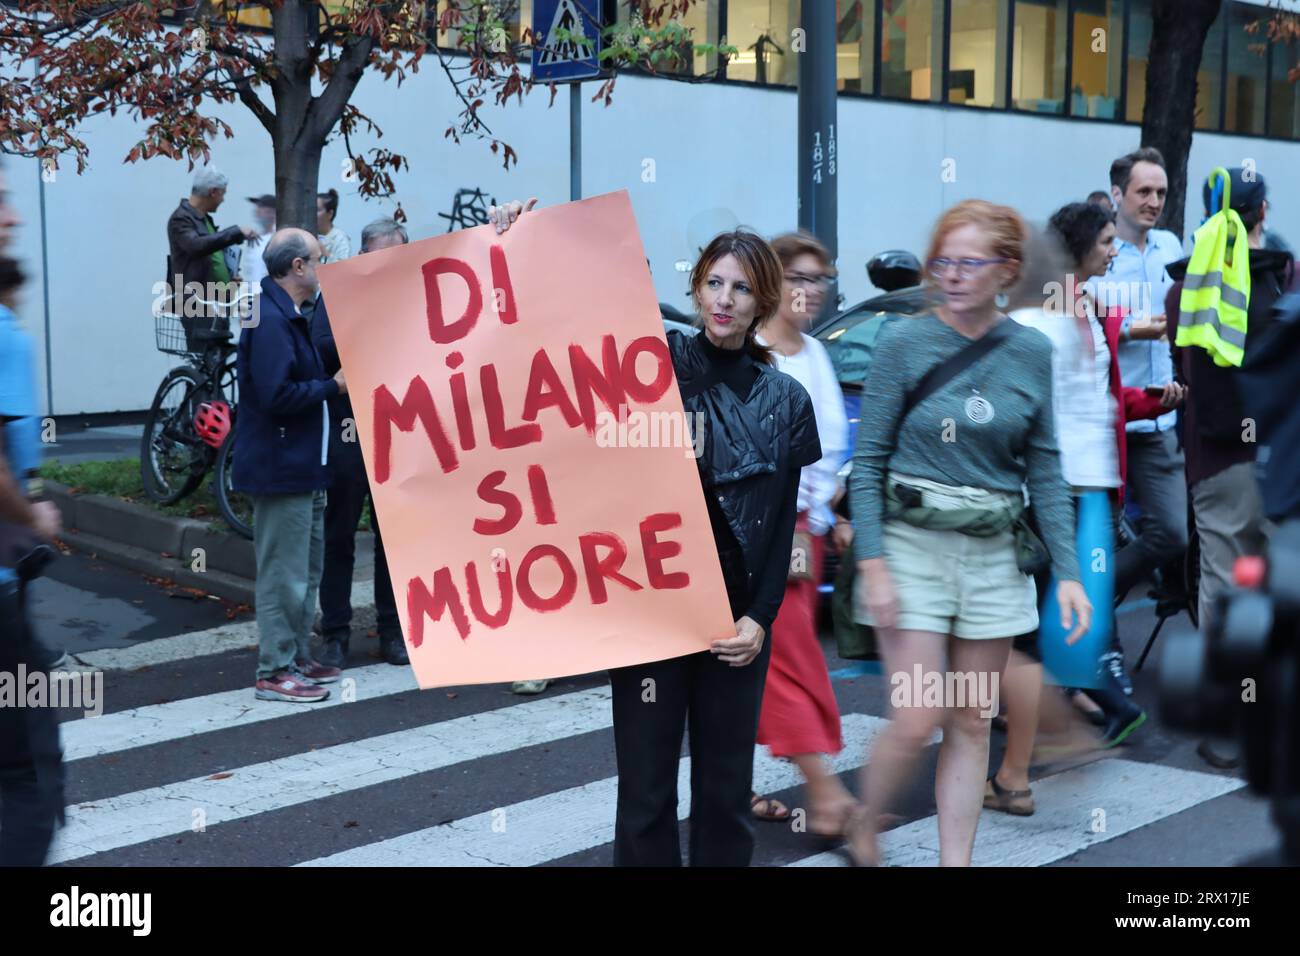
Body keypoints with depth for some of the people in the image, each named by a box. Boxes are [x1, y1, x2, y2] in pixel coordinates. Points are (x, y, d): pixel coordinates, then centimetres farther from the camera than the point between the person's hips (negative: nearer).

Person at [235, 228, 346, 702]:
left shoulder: (288, 317, 15)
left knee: (305, 569, 18)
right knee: (284, 574, -4)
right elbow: (278, 395, -27)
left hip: (302, 467, 11)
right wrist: (333, 386, -16)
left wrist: (329, 383, 7)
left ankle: (297, 658, 28)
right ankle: (274, 672, 4)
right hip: (282, 467, -11)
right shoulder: (270, 320, -19)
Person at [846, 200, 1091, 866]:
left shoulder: (1032, 353, 3)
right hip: (913, 543, -3)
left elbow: (1044, 470, 7)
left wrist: (1068, 571, 1)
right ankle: (862, 835, 21)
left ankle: (955, 861, 17)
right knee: (917, 722, -5)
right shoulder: (903, 343, -5)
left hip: (994, 554, 3)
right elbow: (868, 460, -5)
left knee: (971, 723, 8)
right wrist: (872, 564, -12)